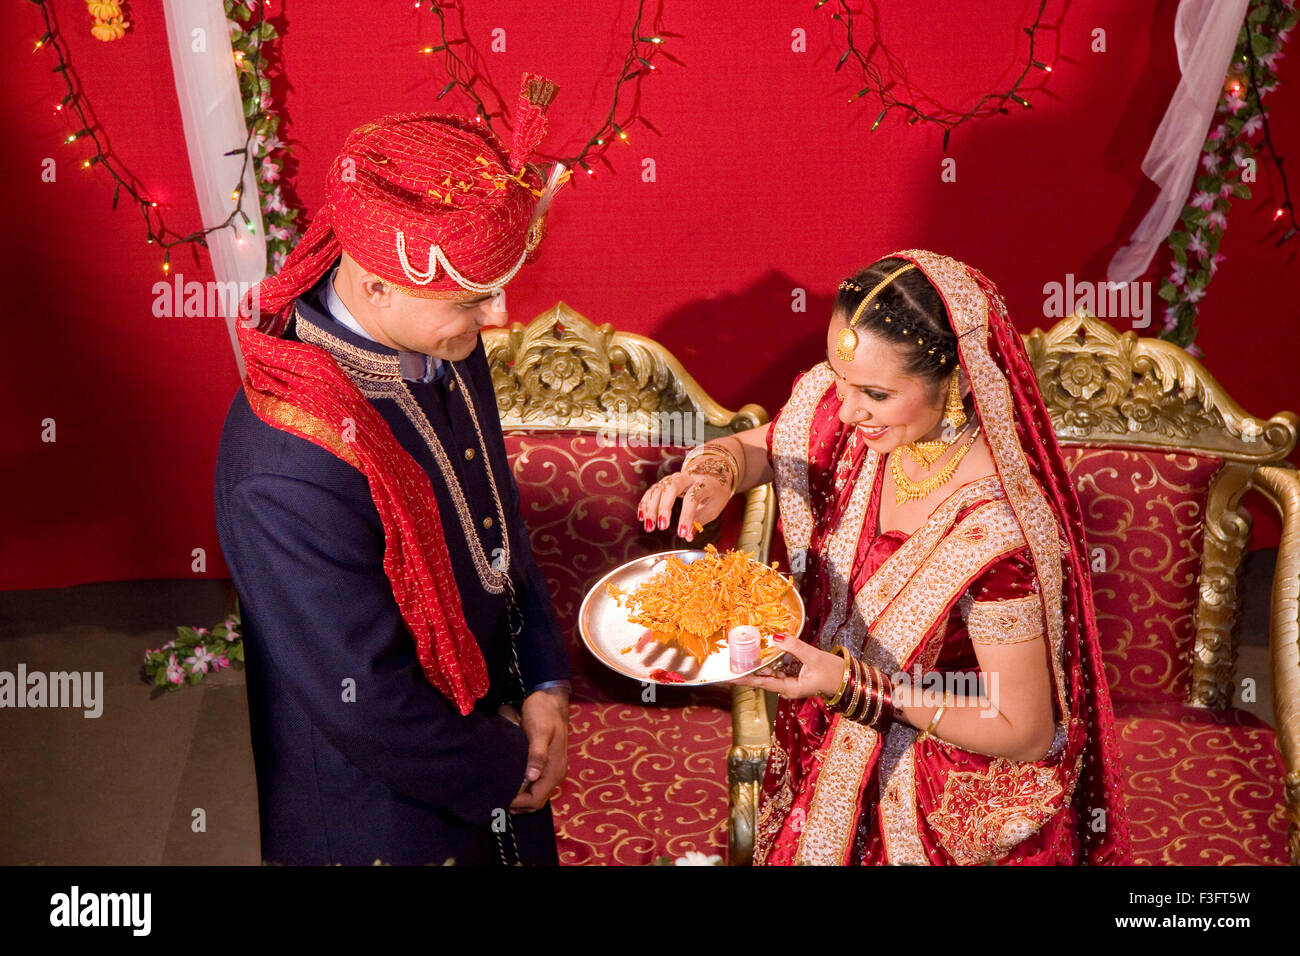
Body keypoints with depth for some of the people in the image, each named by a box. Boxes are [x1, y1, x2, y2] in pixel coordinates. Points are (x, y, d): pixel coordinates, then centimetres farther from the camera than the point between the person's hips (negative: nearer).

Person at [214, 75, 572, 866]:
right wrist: (510, 770, -12)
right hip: (385, 810, -6)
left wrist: (544, 686, -3)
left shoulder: (442, 341, -11)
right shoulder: (292, 473, -36)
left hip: (492, 731, 7)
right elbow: (366, 707, -27)